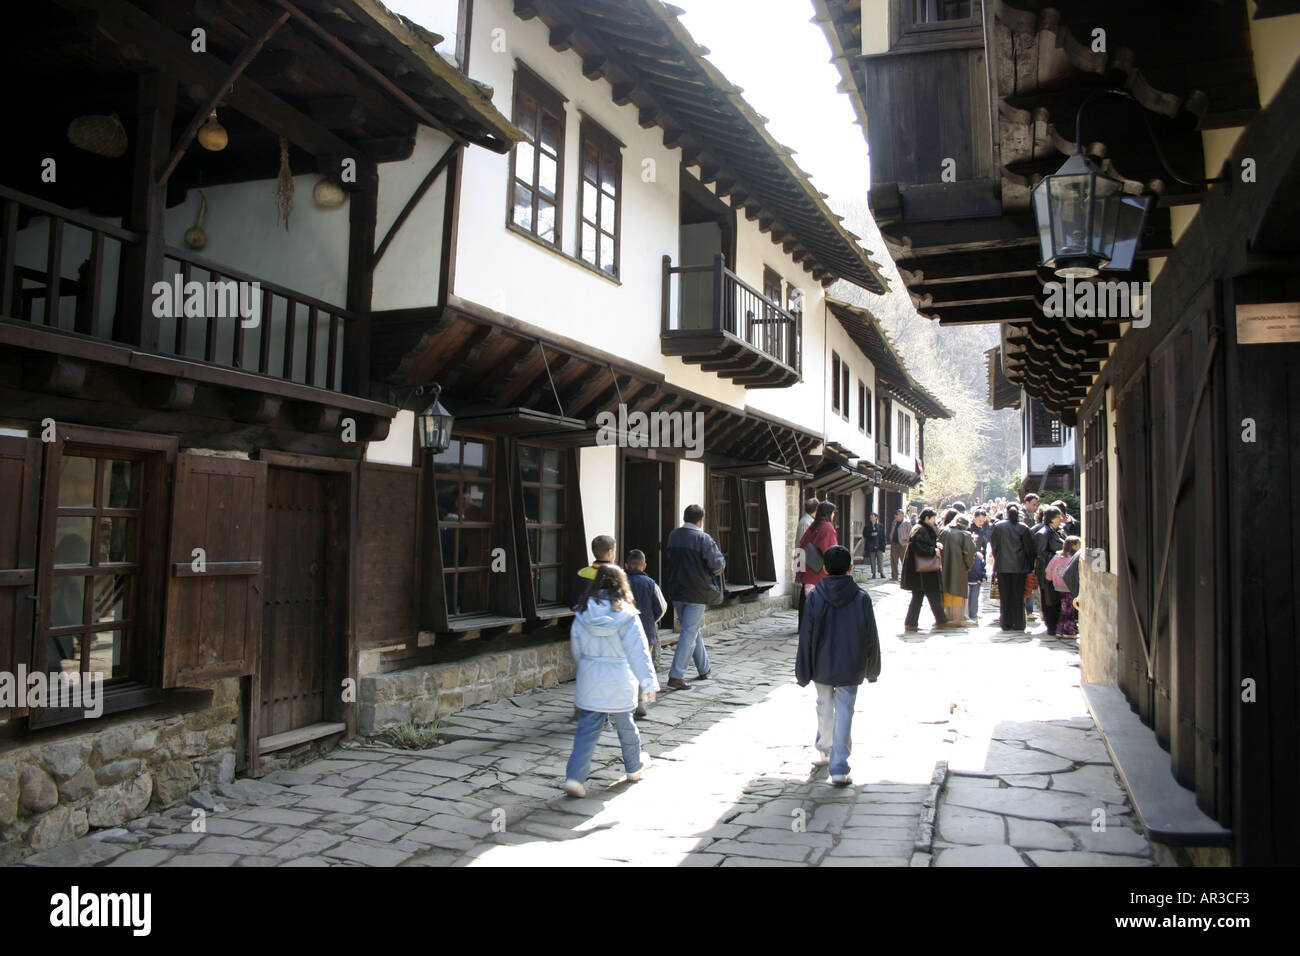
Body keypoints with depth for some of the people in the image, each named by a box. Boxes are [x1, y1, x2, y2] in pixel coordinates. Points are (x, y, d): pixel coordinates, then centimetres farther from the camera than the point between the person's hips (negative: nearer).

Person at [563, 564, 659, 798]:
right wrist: (649, 682, -7)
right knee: (625, 726, 17)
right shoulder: (627, 616, -12)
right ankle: (634, 768, 36)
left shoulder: (583, 616, -3)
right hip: (620, 683, -2)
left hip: (589, 682, 2)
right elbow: (638, 652, -11)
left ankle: (574, 777, -5)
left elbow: (576, 648, 9)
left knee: (587, 729, 5)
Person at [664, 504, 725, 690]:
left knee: (694, 631, 19)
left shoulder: (673, 536, 3)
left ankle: (703, 669, 32)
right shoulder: (703, 538, -15)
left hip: (676, 591, 6)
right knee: (690, 633, -2)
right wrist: (715, 570, 3)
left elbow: (672, 558, 9)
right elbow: (717, 563, -18)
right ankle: (676, 676, -7)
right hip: (697, 592, -6)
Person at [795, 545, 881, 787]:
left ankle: (824, 750, 40)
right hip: (850, 667, -1)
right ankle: (839, 769, -2)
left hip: (822, 666, 1)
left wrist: (802, 673, 0)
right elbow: (871, 637, -1)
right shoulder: (861, 597, -8)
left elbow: (806, 636, -8)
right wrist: (872, 669, 12)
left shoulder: (815, 596, -9)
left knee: (824, 706, 21)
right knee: (844, 712, 2)